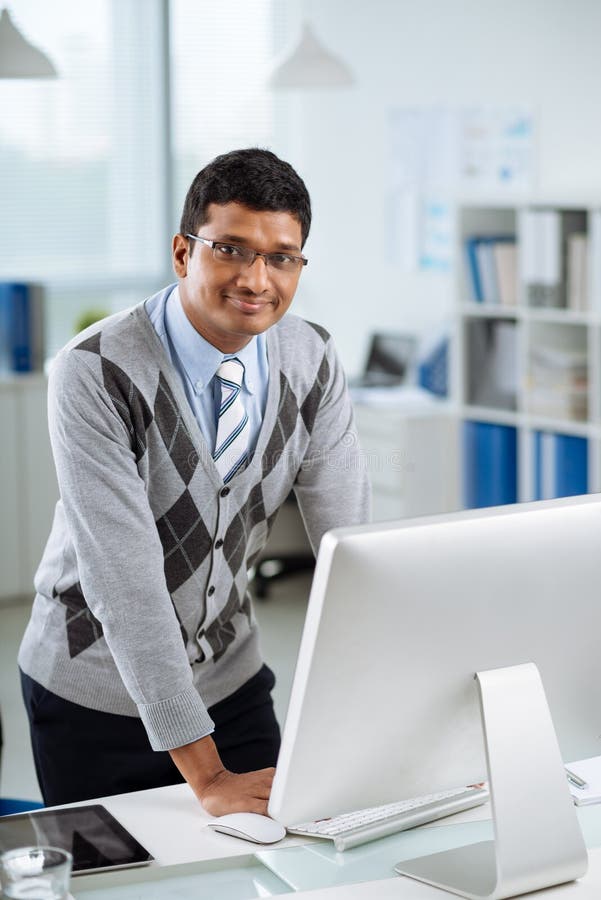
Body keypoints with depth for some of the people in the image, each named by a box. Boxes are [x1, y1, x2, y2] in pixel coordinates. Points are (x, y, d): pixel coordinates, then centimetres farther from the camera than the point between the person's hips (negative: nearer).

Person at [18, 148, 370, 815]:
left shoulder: (311, 363, -8)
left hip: (230, 680, 4)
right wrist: (204, 775, -32)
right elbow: (124, 577, -30)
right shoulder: (95, 372, -25)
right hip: (95, 695, -4)